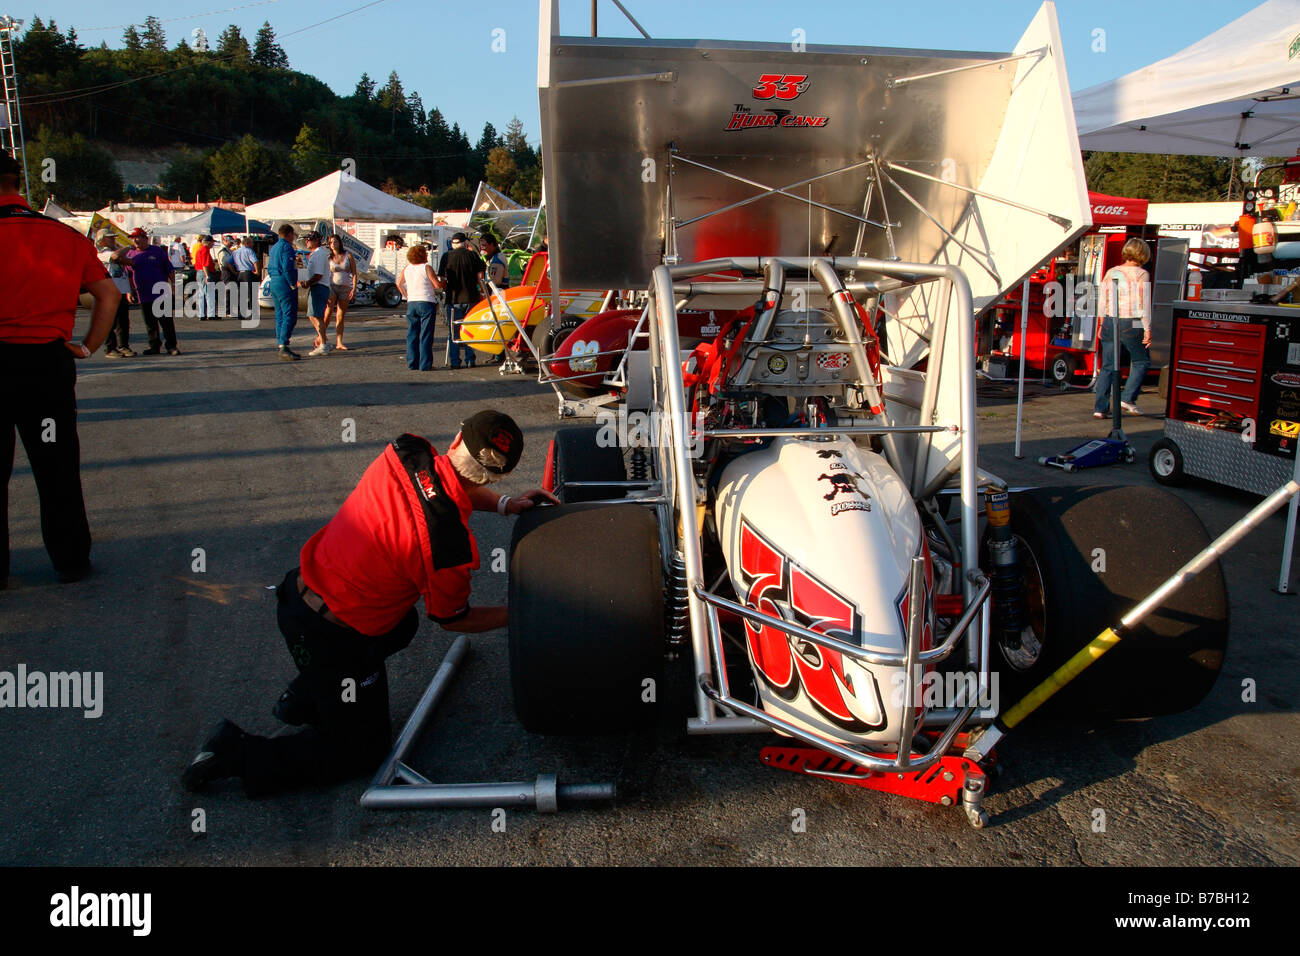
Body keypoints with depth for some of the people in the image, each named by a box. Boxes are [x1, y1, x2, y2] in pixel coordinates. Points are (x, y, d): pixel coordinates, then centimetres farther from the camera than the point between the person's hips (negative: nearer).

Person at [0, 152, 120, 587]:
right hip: (50, 362, 3)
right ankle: (71, 561, 19)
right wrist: (89, 346, 10)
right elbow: (109, 294, 8)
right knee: (57, 467, 12)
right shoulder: (67, 237, 4)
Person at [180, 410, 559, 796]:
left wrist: (503, 504, 1)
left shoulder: (404, 452, -13)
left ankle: (303, 698, 32)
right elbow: (453, 619, -7)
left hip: (301, 587, 7)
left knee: (403, 623, 33)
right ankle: (241, 755, 6)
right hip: (332, 637, -7)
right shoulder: (451, 548, -29)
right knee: (362, 749, 14)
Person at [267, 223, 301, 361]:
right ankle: (284, 347, -19)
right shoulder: (286, 247, -11)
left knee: (280, 317, 13)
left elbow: (269, 268, 23)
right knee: (290, 316, -12)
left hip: (274, 284, 10)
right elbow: (287, 268, -21)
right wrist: (293, 284, -15)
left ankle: (281, 346, 16)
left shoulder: (273, 248, 19)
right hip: (285, 284, -10)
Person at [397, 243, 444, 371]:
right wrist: (442, 281, 11)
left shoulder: (406, 269, 8)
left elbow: (399, 284, 15)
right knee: (426, 335, -2)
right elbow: (438, 285, -10)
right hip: (427, 303, -5)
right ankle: (425, 365, -3)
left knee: (412, 334, 11)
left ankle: (412, 364, 12)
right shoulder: (427, 268, -9)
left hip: (411, 304, 5)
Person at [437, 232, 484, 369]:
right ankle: (470, 360, 10)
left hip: (453, 299, -1)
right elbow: (480, 278, -2)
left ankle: (454, 361, 5)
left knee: (453, 331, 6)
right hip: (471, 298, 1)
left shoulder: (446, 257, -1)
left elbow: (443, 280, 0)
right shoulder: (472, 255, -1)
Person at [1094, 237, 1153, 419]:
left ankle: (1100, 408, 4)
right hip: (1131, 325, -4)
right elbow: (1144, 305, -10)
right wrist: (1147, 329, -7)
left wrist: (1102, 325, 19)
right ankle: (1128, 398, 3)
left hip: (1110, 322, 5)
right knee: (1141, 362, 15)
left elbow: (1103, 301, 11)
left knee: (1108, 366, 8)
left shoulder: (1110, 273, 8)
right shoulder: (1141, 275, -7)